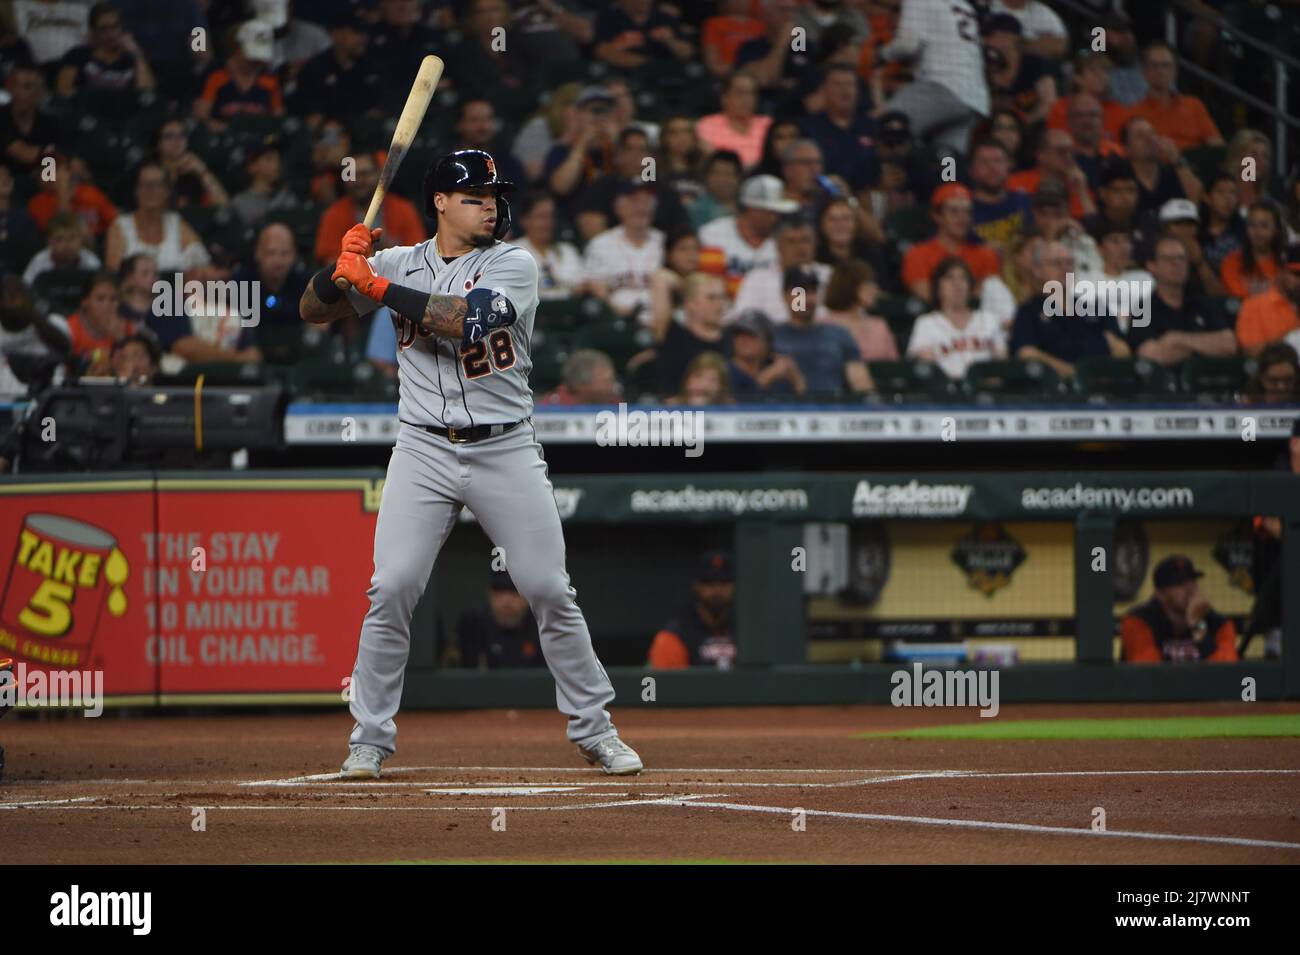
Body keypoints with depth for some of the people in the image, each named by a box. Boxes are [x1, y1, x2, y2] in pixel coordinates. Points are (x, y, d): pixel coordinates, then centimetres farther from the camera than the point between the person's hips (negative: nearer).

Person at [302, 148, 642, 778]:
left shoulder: (514, 265, -3)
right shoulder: (399, 264, 6)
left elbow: (465, 319, -22)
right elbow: (313, 310, 7)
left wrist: (376, 285, -20)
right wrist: (344, 263, -13)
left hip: (505, 451, -1)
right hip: (424, 449, 1)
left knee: (550, 592, -1)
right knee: (392, 590, -10)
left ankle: (593, 730, 12)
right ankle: (369, 739, 0)